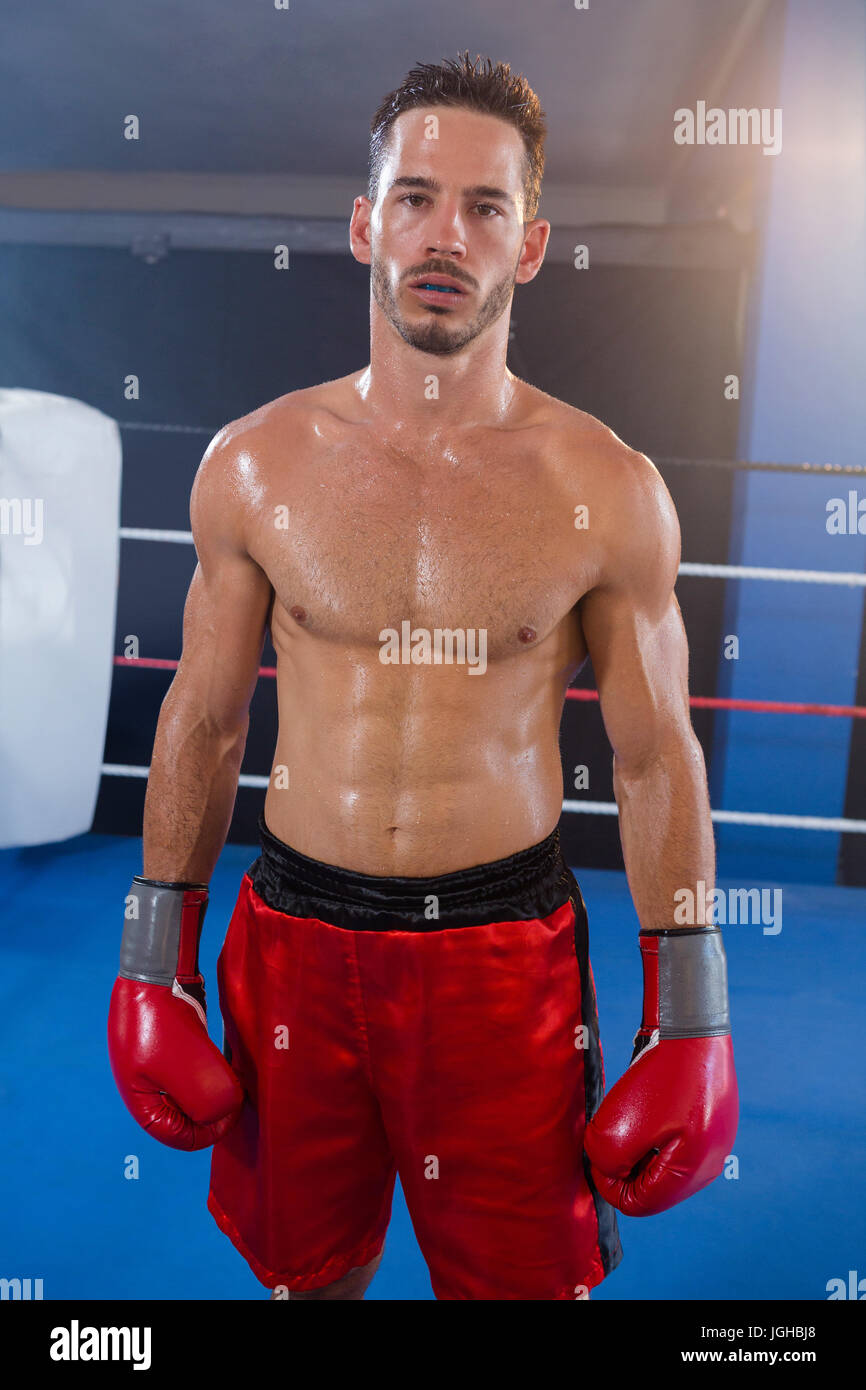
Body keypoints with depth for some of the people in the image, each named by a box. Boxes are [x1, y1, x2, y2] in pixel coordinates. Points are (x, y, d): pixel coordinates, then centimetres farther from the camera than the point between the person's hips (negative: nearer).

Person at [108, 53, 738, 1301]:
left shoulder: (609, 490, -7)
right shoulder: (254, 464, -3)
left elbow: (657, 760, -1)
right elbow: (203, 721, 5)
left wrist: (690, 1025, 0)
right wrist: (153, 966, 6)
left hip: (508, 949, -1)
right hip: (296, 938, 2)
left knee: (522, 1276, 15)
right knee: (304, 1268, 21)